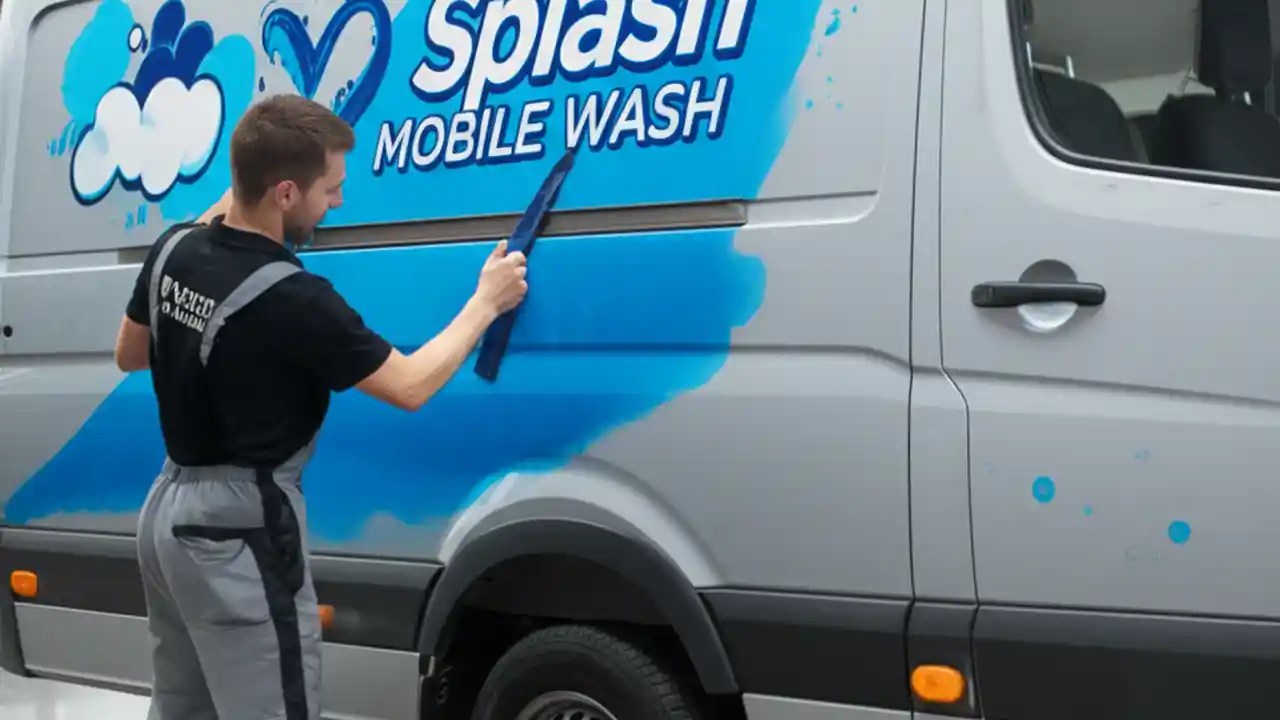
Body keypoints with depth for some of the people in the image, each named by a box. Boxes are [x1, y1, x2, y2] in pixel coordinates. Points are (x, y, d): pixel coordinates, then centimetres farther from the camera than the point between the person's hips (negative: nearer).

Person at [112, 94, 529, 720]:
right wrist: (486, 302, -3)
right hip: (240, 529, -9)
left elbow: (130, 356, 16)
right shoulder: (290, 298, -25)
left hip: (170, 507, 9)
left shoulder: (173, 250, -2)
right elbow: (411, 387, -17)